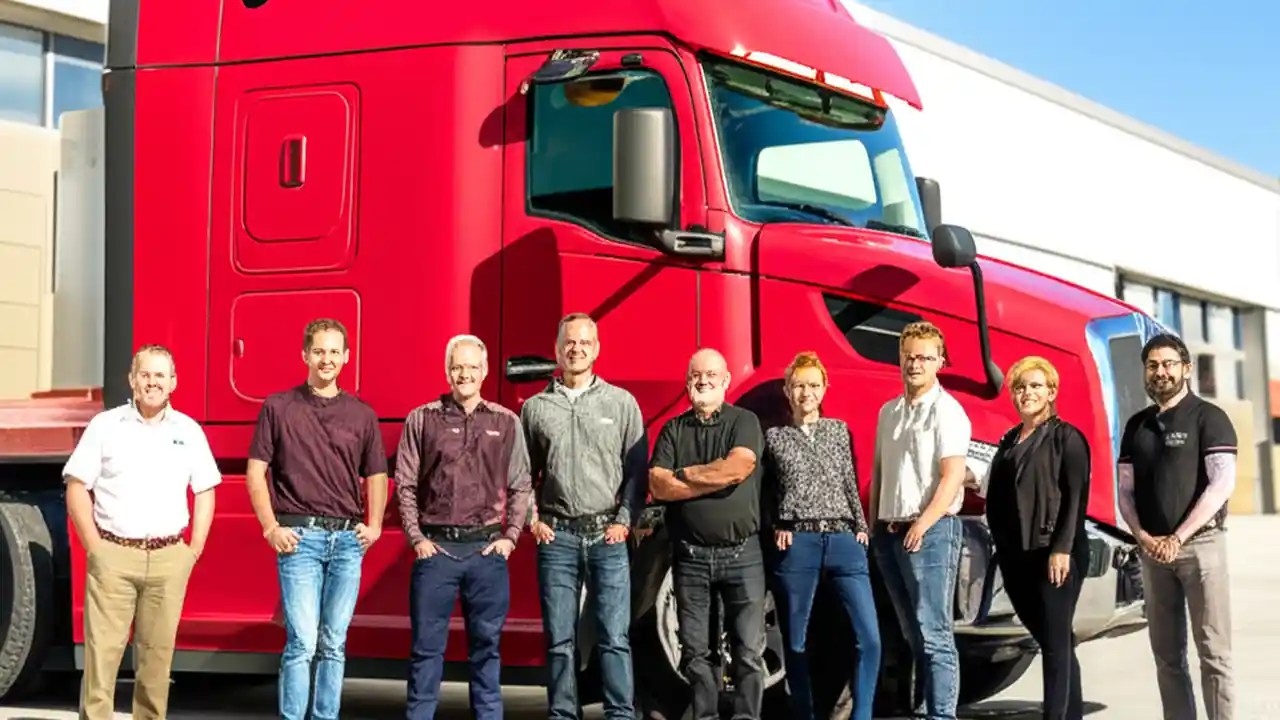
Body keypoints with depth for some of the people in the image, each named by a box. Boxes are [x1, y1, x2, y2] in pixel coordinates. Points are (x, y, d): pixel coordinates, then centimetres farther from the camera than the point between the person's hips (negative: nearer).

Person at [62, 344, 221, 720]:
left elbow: (205, 492, 13)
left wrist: (194, 550, 4)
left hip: (168, 559, 2)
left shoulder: (189, 431, 10)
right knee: (102, 651, -5)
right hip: (113, 555, -2)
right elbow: (77, 487, 2)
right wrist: (94, 547, -5)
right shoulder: (105, 426, 3)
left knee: (157, 652, 6)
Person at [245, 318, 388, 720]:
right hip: (299, 536, -3)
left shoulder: (362, 415, 10)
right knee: (302, 642, -9)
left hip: (348, 539, 3)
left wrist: (374, 526, 1)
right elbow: (256, 471, 2)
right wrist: (271, 528, -7)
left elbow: (375, 476, 15)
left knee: (334, 644, 7)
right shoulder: (278, 407, 3)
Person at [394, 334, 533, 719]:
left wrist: (509, 537, 0)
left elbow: (520, 486, 9)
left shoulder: (506, 423, 7)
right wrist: (416, 538, -3)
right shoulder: (422, 419, 3)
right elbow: (405, 484, 3)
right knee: (427, 643, 4)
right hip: (436, 547, -1)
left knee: (486, 644, 8)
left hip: (487, 549, 1)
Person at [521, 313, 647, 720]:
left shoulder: (622, 403, 5)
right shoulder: (535, 408, 8)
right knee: (560, 638, 4)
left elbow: (637, 470, 4)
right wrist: (532, 520, 1)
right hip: (556, 537, 1)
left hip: (607, 536, -1)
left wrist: (624, 521, -4)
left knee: (614, 636, -3)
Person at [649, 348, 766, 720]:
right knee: (695, 653, 6)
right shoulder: (673, 429, 9)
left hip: (741, 552, -2)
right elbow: (658, 486, -5)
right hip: (690, 555, 2)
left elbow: (737, 468, -17)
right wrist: (717, 480, -10)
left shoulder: (744, 422, 2)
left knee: (748, 651, -3)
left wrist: (686, 474, -6)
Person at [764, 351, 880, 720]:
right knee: (795, 642, 4)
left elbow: (850, 484, 15)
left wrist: (861, 527, 6)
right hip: (797, 544, -1)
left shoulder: (839, 430, 15)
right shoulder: (774, 437, 9)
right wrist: (775, 528, -2)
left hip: (844, 540, 1)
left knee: (869, 636, -10)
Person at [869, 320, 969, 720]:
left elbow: (953, 476, -13)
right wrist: (875, 524, 12)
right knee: (914, 636, 11)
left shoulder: (947, 410, -6)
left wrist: (922, 524, -18)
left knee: (934, 634, -9)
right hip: (889, 532, 7)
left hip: (931, 531, -7)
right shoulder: (888, 412, 16)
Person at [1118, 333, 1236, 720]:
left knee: (1213, 652, -5)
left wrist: (1177, 537, -14)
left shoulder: (1208, 418, -2)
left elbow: (1222, 484, -10)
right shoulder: (1137, 425, 14)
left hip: (1201, 545, -5)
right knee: (1167, 655, 5)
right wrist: (1143, 537, -4)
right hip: (1152, 550, 5)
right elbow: (1126, 490, 14)